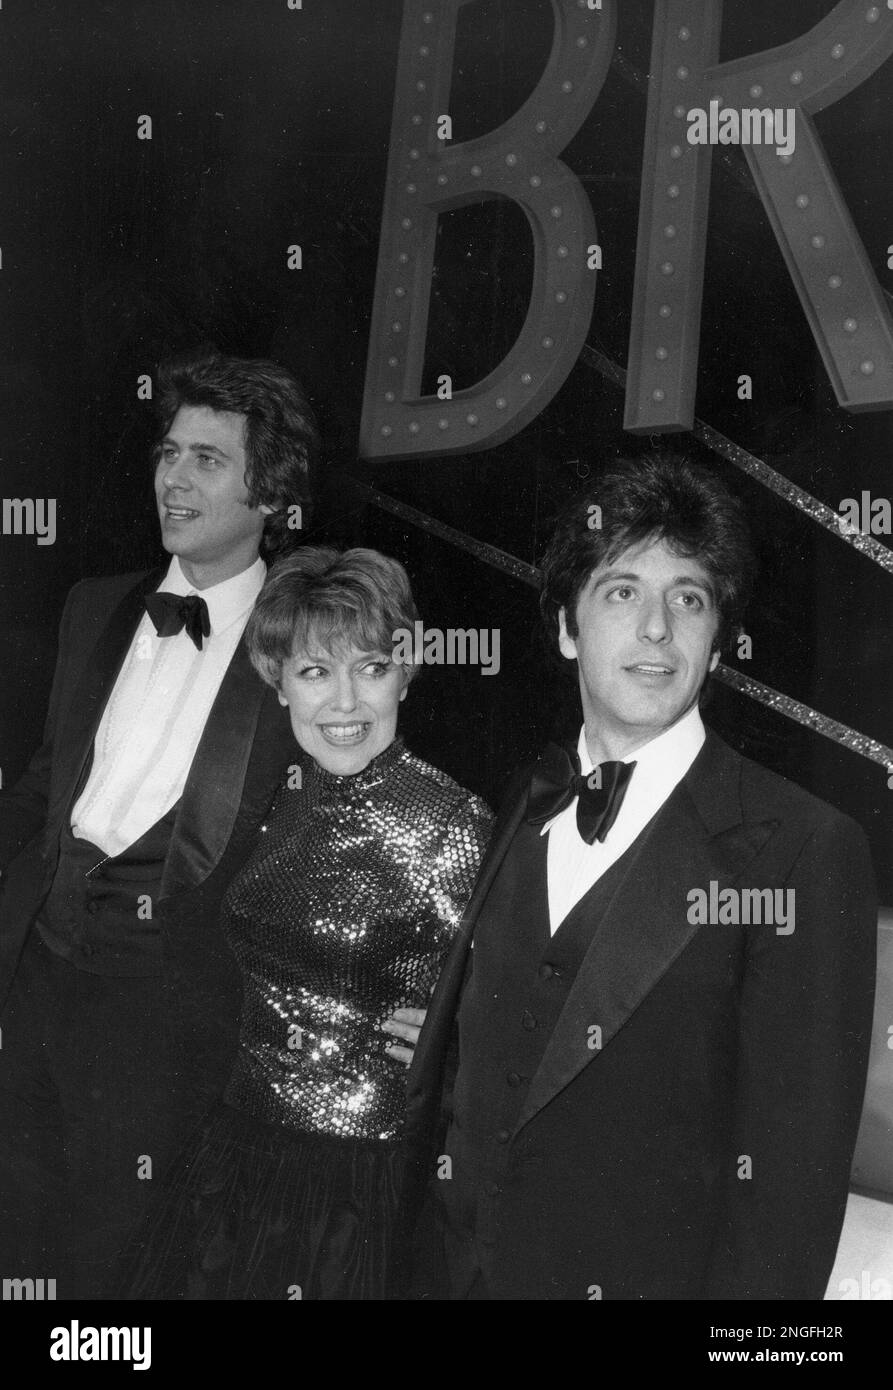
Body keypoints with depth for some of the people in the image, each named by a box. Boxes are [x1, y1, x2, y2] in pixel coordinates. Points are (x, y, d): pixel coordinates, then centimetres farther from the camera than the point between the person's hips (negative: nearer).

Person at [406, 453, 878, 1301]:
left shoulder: (802, 851, -16)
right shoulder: (523, 809, 2)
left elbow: (793, 1163, -16)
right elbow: (458, 1071, 6)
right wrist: (437, 1266, 1)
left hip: (651, 1272, -4)